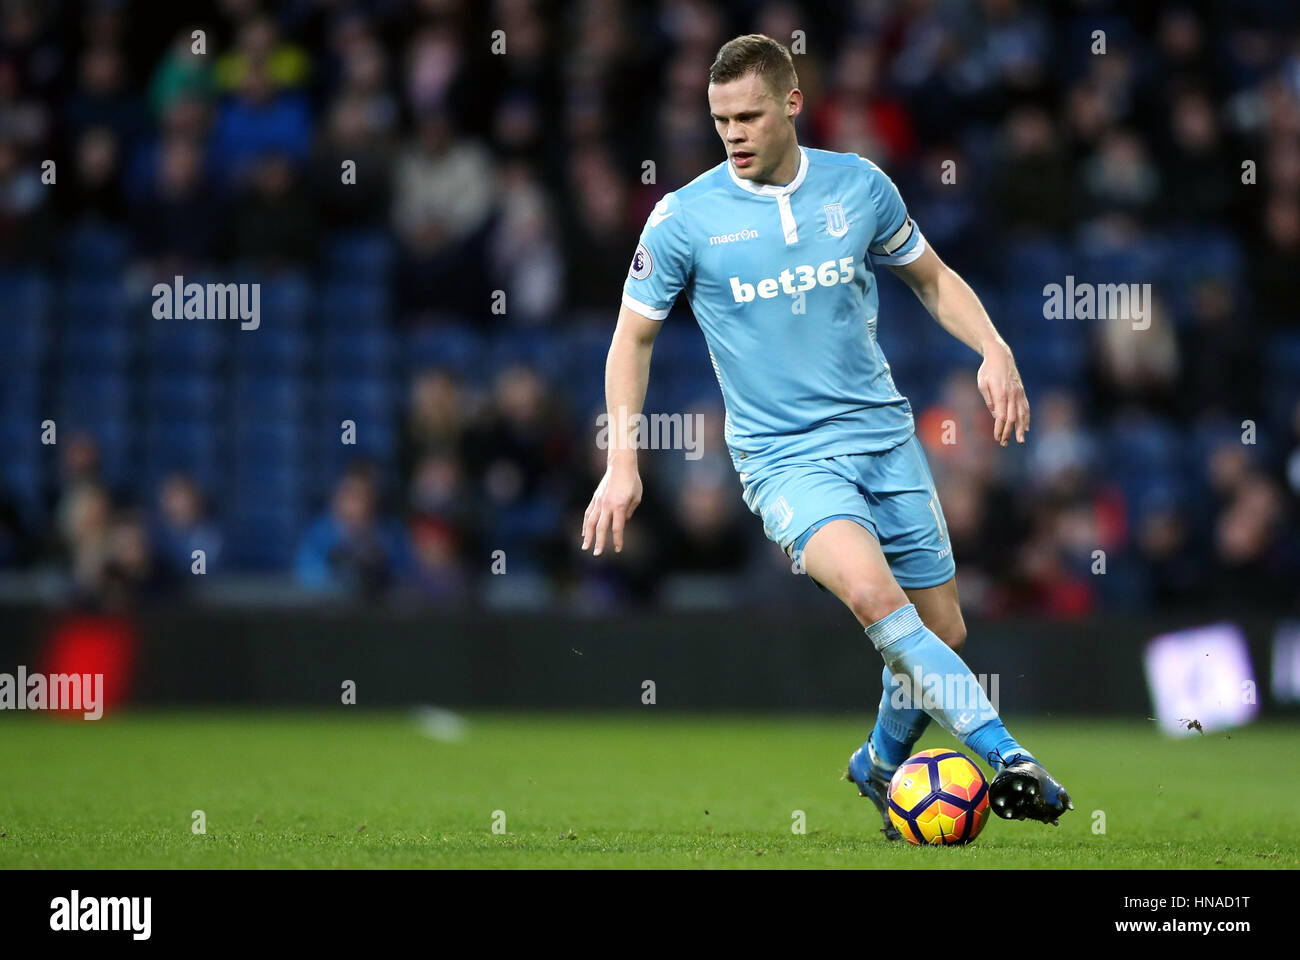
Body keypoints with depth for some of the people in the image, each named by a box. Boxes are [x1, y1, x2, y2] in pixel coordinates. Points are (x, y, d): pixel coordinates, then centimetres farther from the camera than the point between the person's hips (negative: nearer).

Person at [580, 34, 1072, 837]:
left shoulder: (860, 186, 1)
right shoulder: (685, 218, -6)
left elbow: (931, 277, 17)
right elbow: (635, 335, 5)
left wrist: (994, 349, 1)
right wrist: (622, 464, -2)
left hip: (885, 438, 4)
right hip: (784, 458, -4)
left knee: (942, 634, 5)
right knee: (872, 590, -31)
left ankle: (881, 764, 34)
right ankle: (1006, 756, -33)